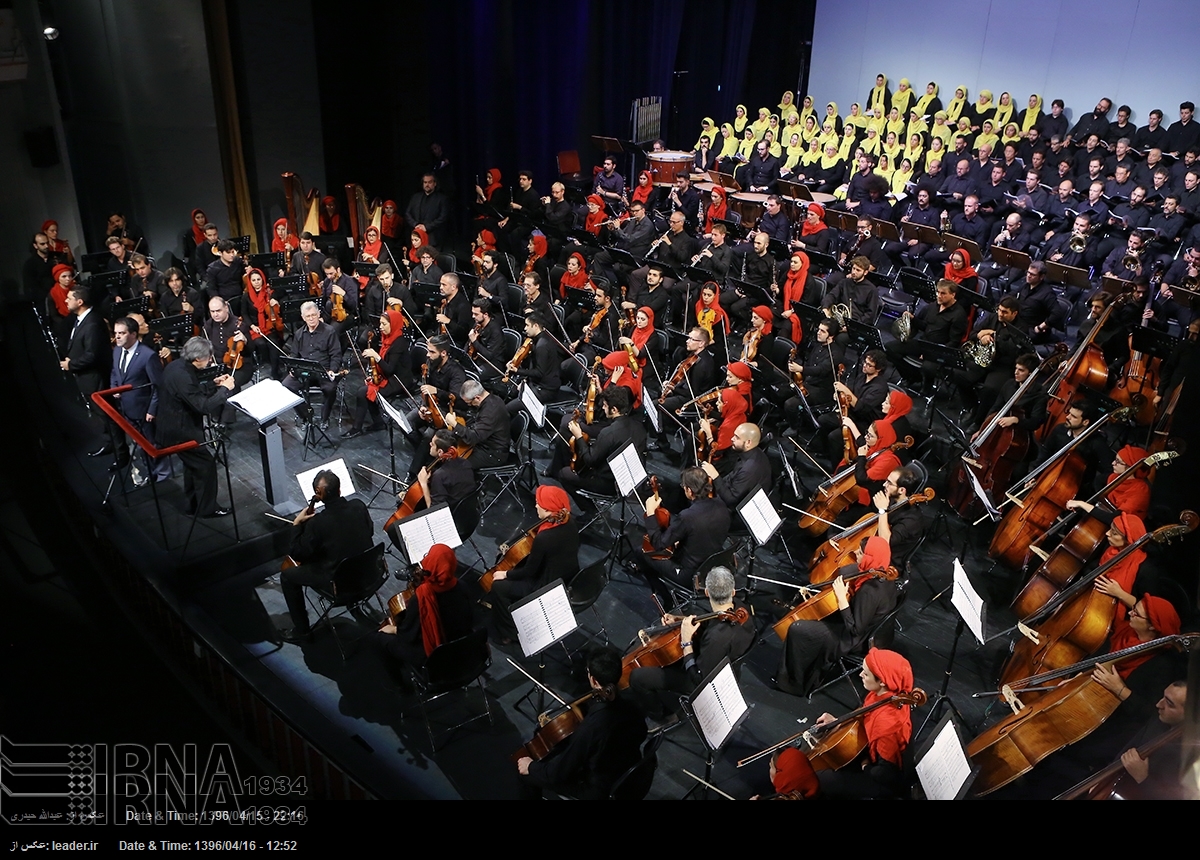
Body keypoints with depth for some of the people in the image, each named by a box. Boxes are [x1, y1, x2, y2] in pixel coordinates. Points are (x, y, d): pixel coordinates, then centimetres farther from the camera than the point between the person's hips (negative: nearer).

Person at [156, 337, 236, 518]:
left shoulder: (177, 366, 1)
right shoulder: (182, 375, -31)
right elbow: (204, 406, -32)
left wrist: (214, 384, 8)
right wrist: (225, 389, -21)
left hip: (175, 426, 10)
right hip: (179, 431, -10)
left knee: (194, 464, 21)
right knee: (206, 464, 1)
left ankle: (194, 505, 34)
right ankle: (207, 508, 14)